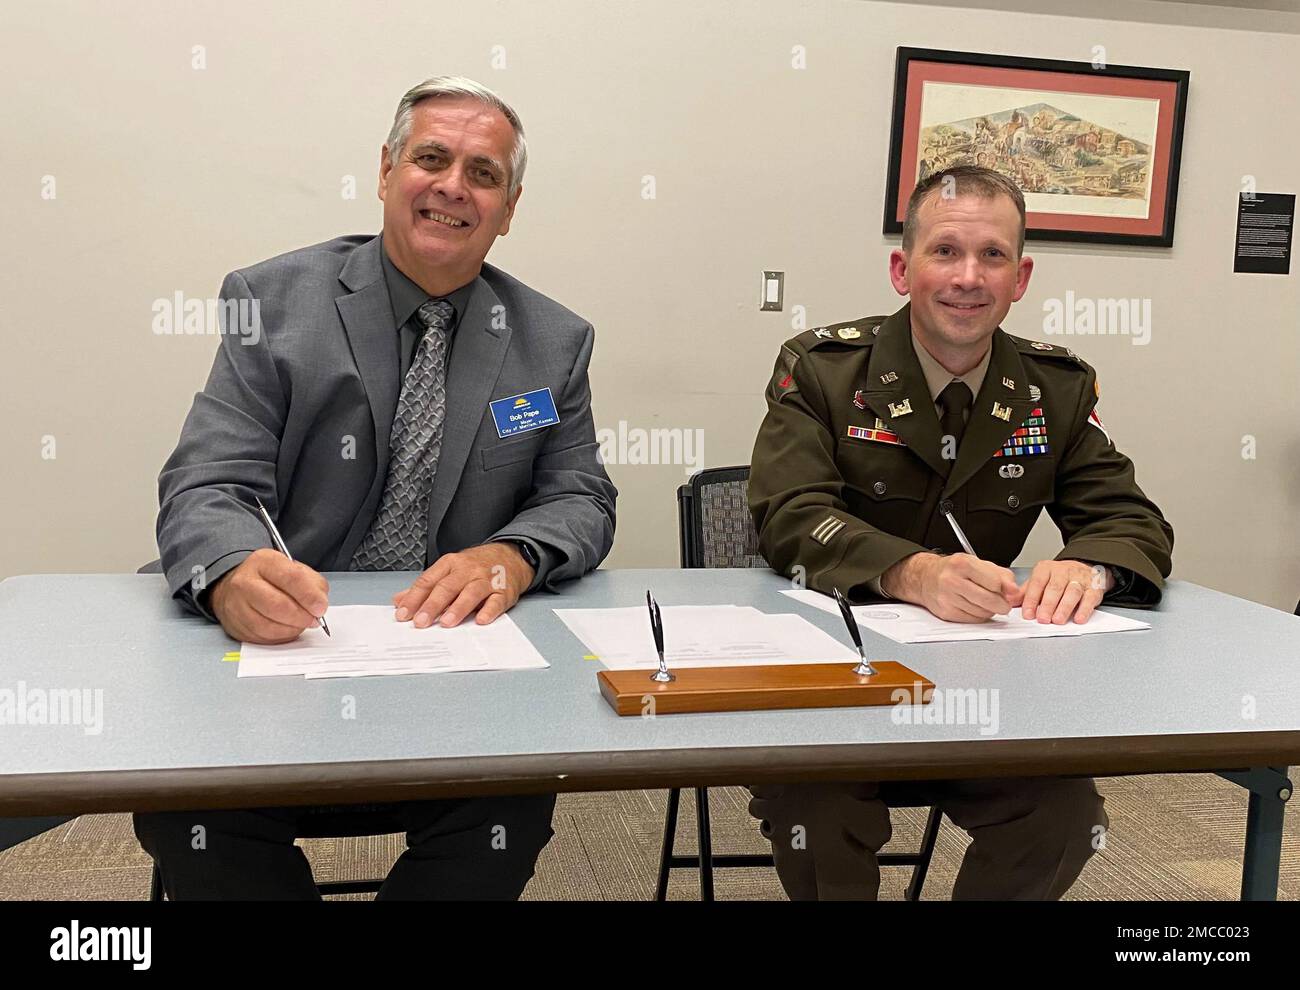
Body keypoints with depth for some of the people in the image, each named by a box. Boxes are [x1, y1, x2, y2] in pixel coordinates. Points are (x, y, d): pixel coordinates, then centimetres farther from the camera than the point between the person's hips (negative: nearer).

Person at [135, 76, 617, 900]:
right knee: (182, 807, -26)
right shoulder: (273, 302, 2)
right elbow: (206, 488, -5)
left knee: (514, 811, -27)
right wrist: (233, 573, -30)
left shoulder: (555, 342, 8)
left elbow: (581, 500, 7)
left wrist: (513, 557, -18)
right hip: (282, 653, 0)